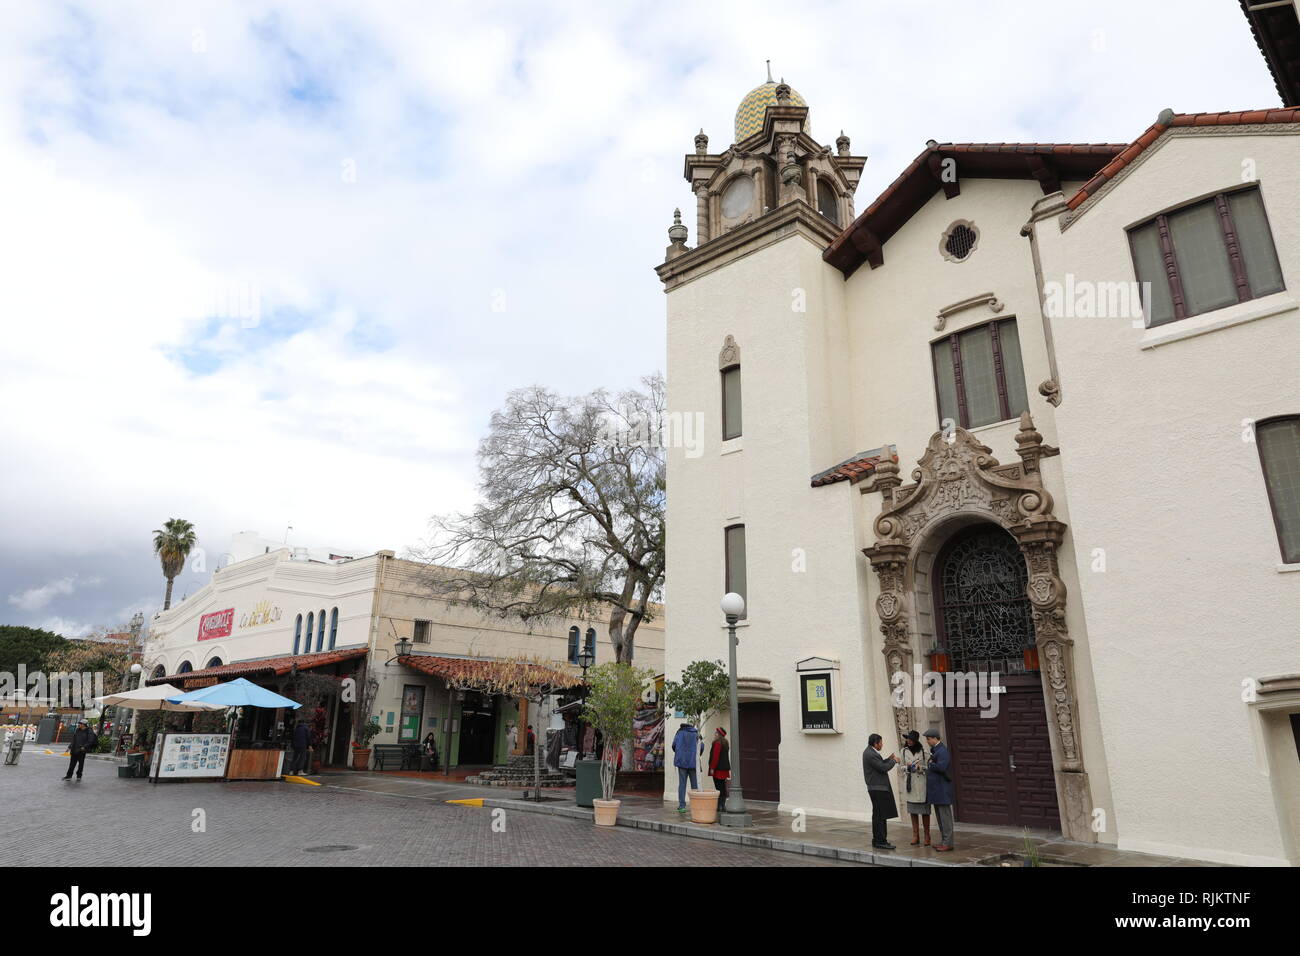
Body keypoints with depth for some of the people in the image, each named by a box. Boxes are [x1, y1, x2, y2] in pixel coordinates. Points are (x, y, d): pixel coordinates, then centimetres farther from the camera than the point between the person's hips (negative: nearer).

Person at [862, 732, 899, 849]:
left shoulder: (870, 752, 13)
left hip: (878, 788, 11)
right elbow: (883, 768, -21)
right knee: (880, 815, -7)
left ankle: (878, 840, 21)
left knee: (878, 815, 15)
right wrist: (894, 761, -7)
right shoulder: (870, 754, -20)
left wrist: (888, 759, 11)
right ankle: (880, 841, -4)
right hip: (878, 788, -11)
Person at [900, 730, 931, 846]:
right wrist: (907, 767, -8)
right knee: (913, 810, 7)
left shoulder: (923, 751, -5)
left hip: (921, 783, -3)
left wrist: (920, 768, -18)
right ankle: (915, 836, 13)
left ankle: (927, 836, 13)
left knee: (924, 810, 3)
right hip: (909, 783, 3)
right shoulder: (904, 751, 5)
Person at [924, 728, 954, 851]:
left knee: (945, 816, -4)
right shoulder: (934, 750, 15)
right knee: (940, 816, 15)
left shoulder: (943, 751, -17)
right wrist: (927, 769, 7)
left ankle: (947, 843, 1)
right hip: (936, 790, 10)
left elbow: (941, 767, -27)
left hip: (942, 790, -10)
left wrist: (930, 764, -12)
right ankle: (943, 841, 21)